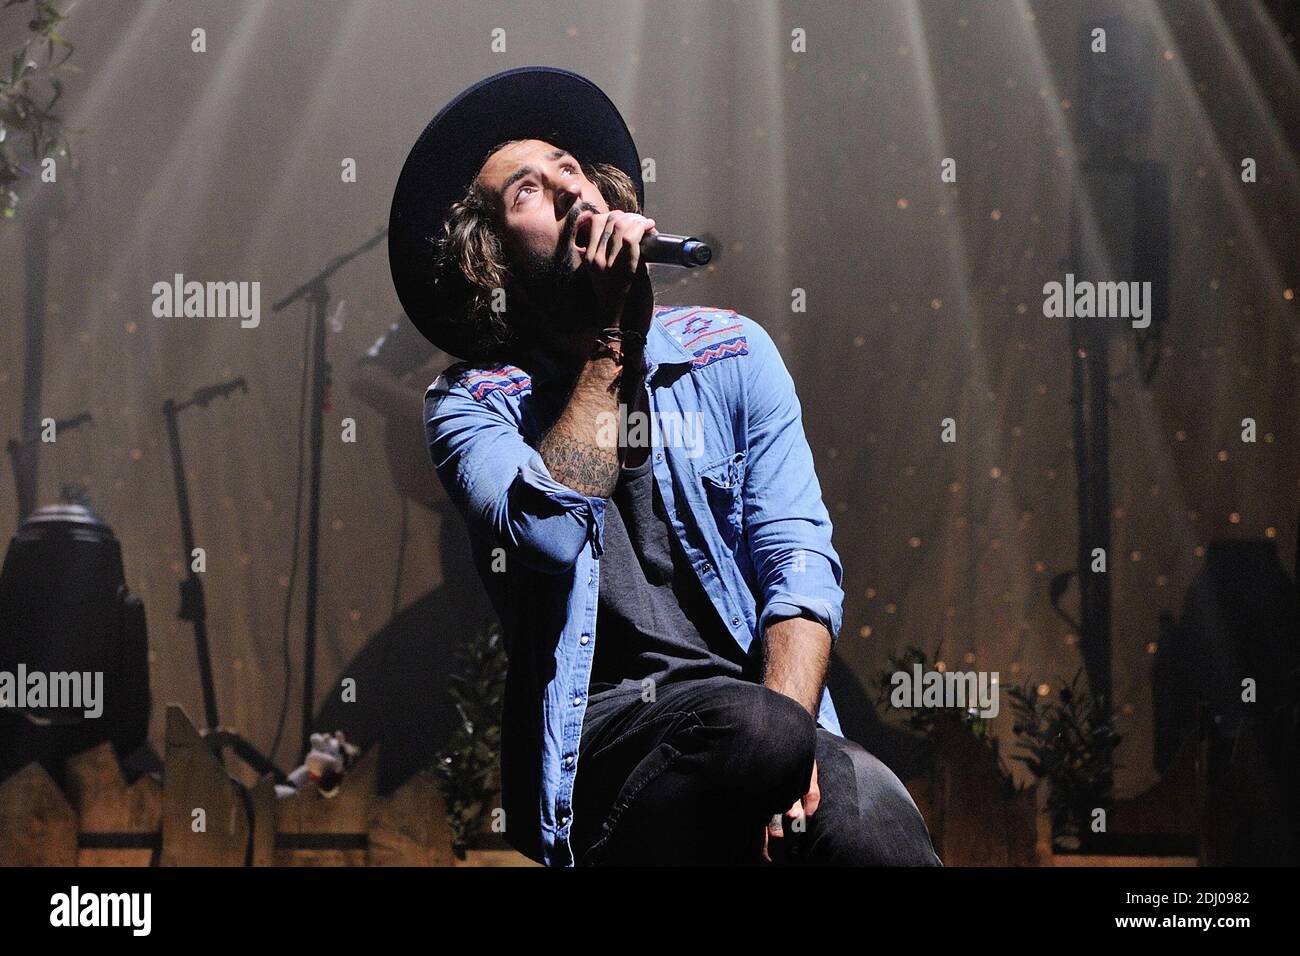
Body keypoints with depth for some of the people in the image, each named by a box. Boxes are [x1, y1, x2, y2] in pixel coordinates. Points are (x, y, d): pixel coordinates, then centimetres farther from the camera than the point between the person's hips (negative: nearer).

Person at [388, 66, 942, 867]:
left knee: (876, 821, -32)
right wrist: (609, 336, -4)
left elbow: (799, 559, 4)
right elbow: (548, 533, -14)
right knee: (757, 727, -35)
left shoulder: (733, 351, 14)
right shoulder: (473, 403, 8)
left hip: (752, 704, 2)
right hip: (606, 738, -2)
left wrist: (786, 726, -14)